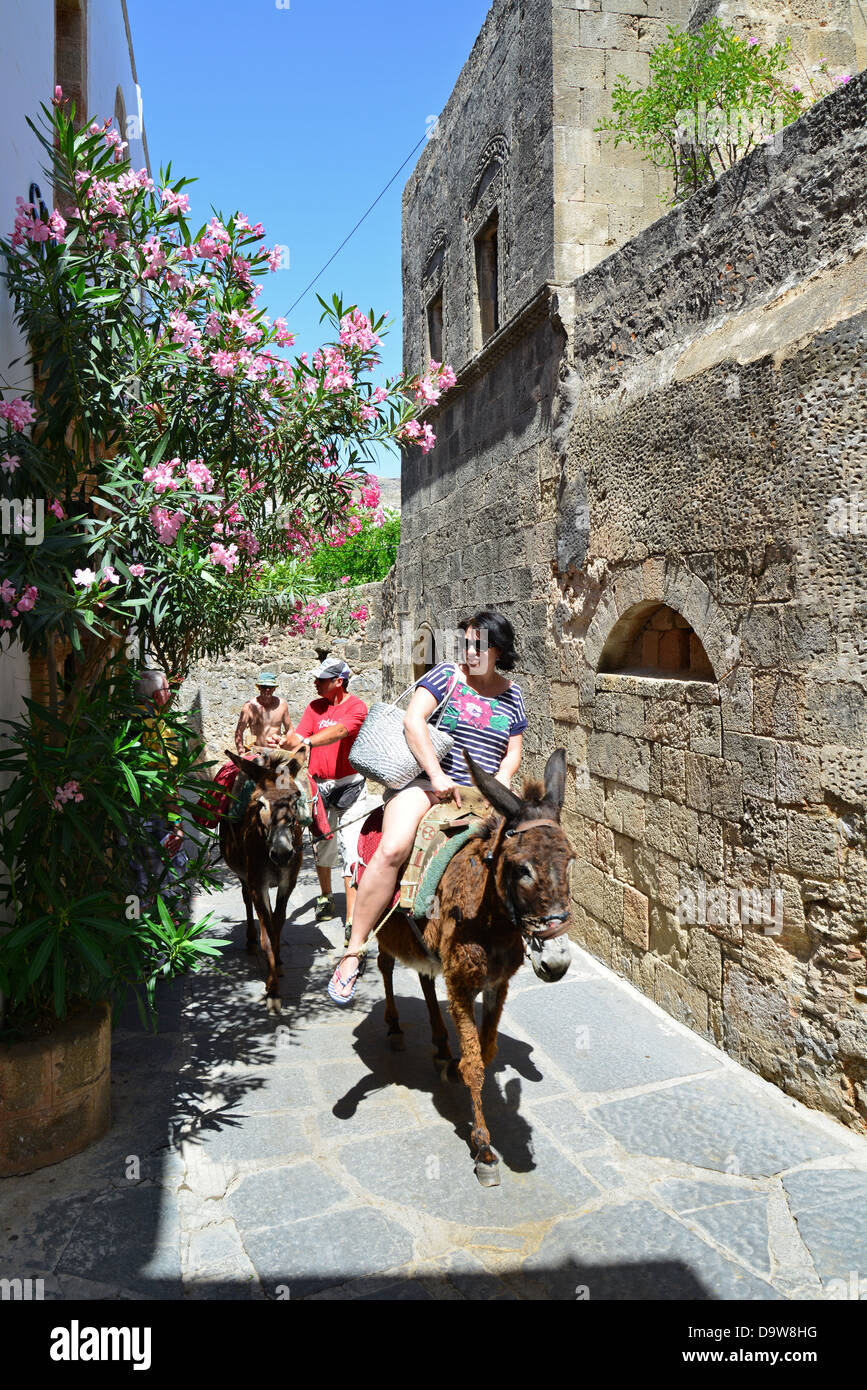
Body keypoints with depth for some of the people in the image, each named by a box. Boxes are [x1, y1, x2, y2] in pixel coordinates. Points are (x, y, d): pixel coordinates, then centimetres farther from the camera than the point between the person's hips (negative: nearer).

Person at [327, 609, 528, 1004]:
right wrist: (437, 776, -19)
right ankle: (353, 951, -17)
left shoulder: (512, 695, 14)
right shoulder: (446, 675, 2)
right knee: (393, 849, -29)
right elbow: (413, 720, -12)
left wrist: (501, 779, -5)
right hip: (426, 782, -4)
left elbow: (514, 752, 18)